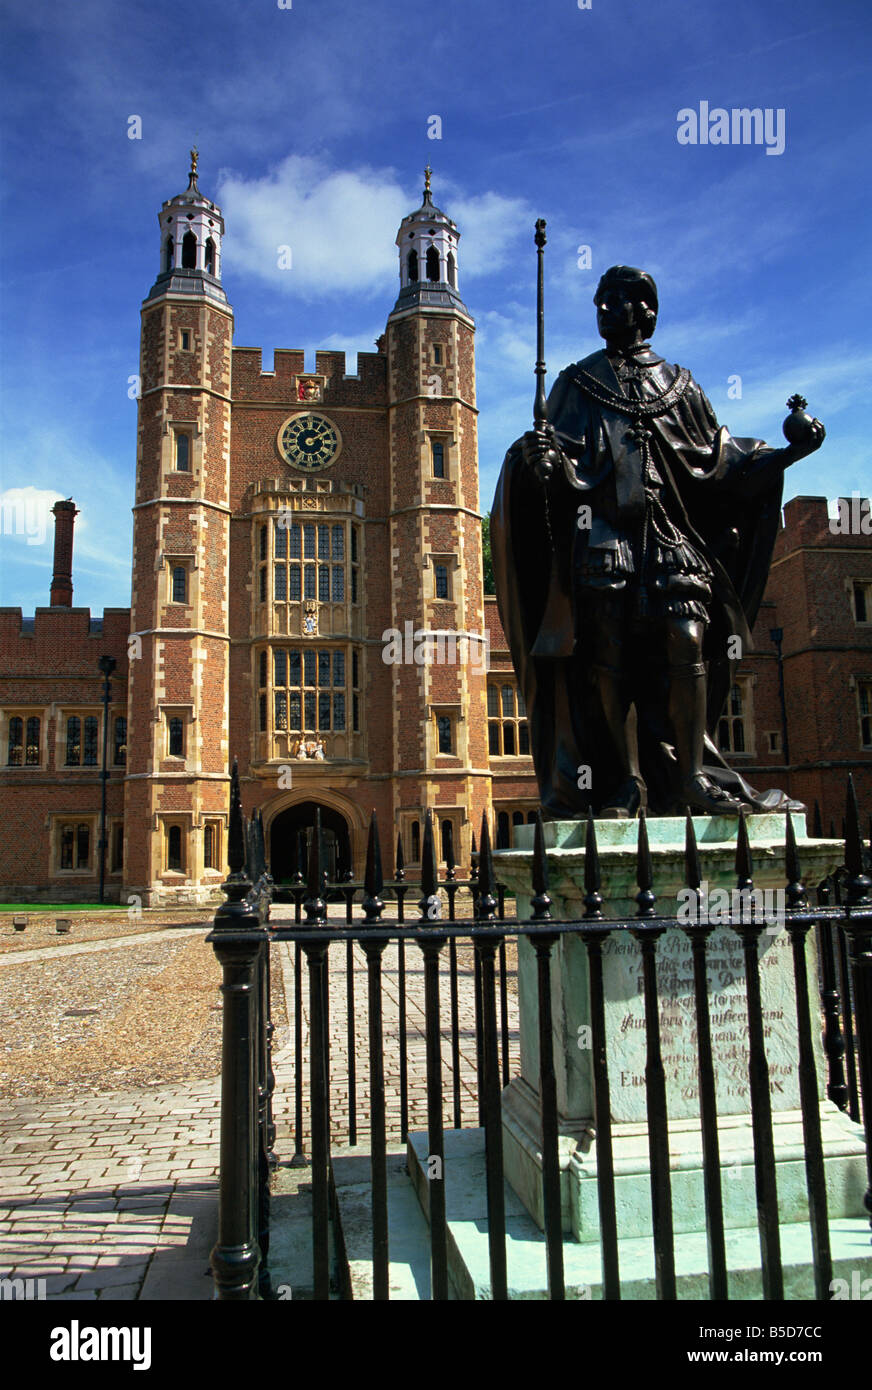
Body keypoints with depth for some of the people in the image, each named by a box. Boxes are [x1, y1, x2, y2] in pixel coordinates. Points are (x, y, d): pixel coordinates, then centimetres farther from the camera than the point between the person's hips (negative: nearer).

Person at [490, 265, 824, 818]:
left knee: (687, 644, -13)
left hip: (673, 536, 1)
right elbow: (565, 462, 5)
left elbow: (718, 461, 16)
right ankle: (626, 783, 0)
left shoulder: (680, 385, 19)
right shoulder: (578, 383, 16)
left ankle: (693, 776, -7)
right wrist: (540, 455, -18)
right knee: (610, 658, -6)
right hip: (605, 537, -1)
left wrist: (789, 452, 5)